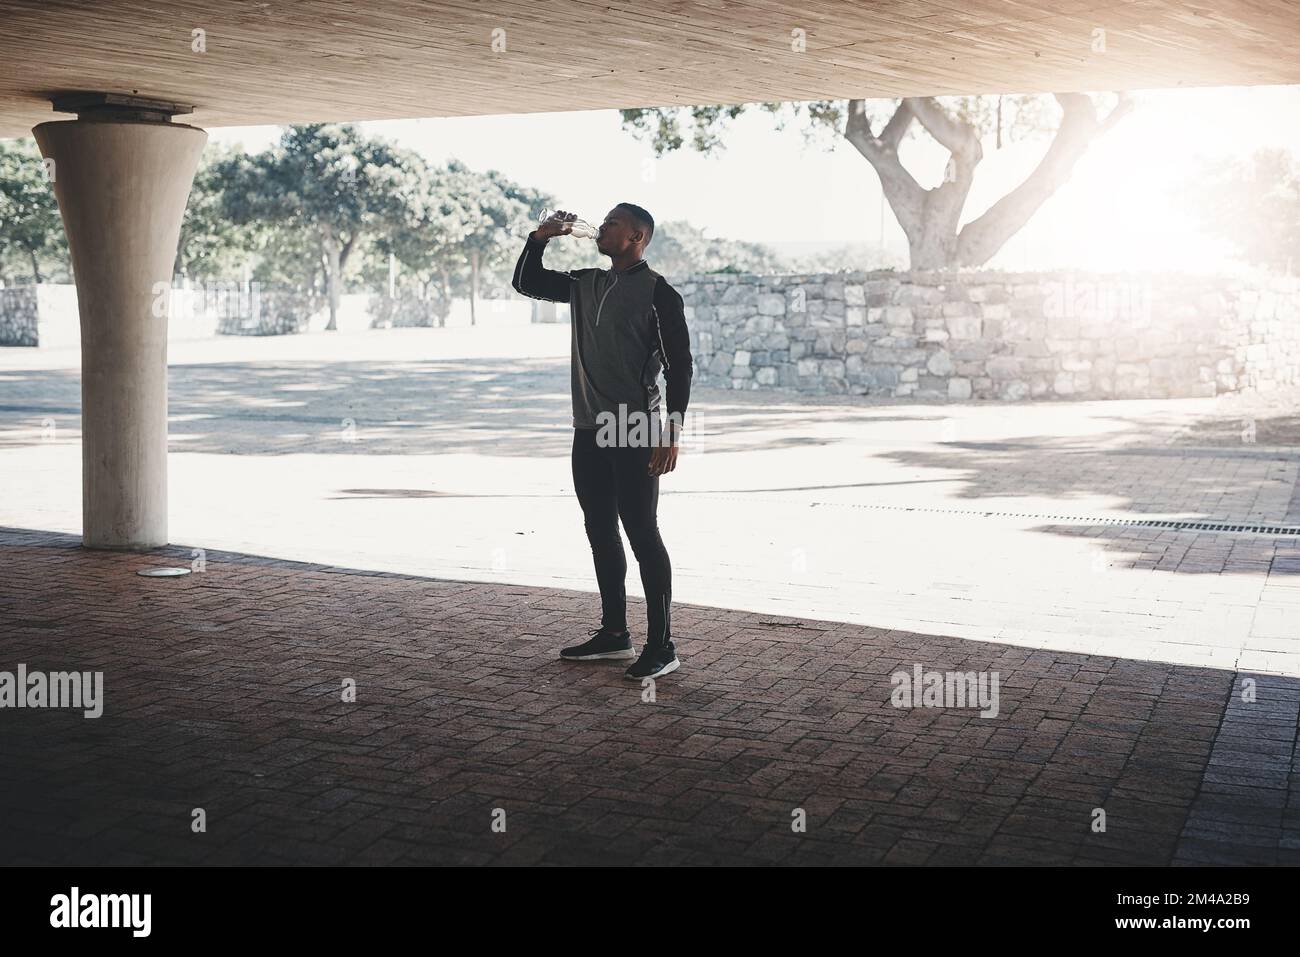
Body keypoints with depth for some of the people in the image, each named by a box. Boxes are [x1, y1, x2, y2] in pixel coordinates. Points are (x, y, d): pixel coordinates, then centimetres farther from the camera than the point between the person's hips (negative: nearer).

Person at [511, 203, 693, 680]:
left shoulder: (657, 292, -8)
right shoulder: (586, 284, 13)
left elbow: (679, 364, -11)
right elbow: (525, 282, 24)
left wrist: (672, 431, -17)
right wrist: (539, 237, 8)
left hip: (635, 434, -8)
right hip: (589, 431, 8)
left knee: (642, 534, -7)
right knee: (600, 532, 12)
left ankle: (662, 645, -2)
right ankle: (613, 633, 23)